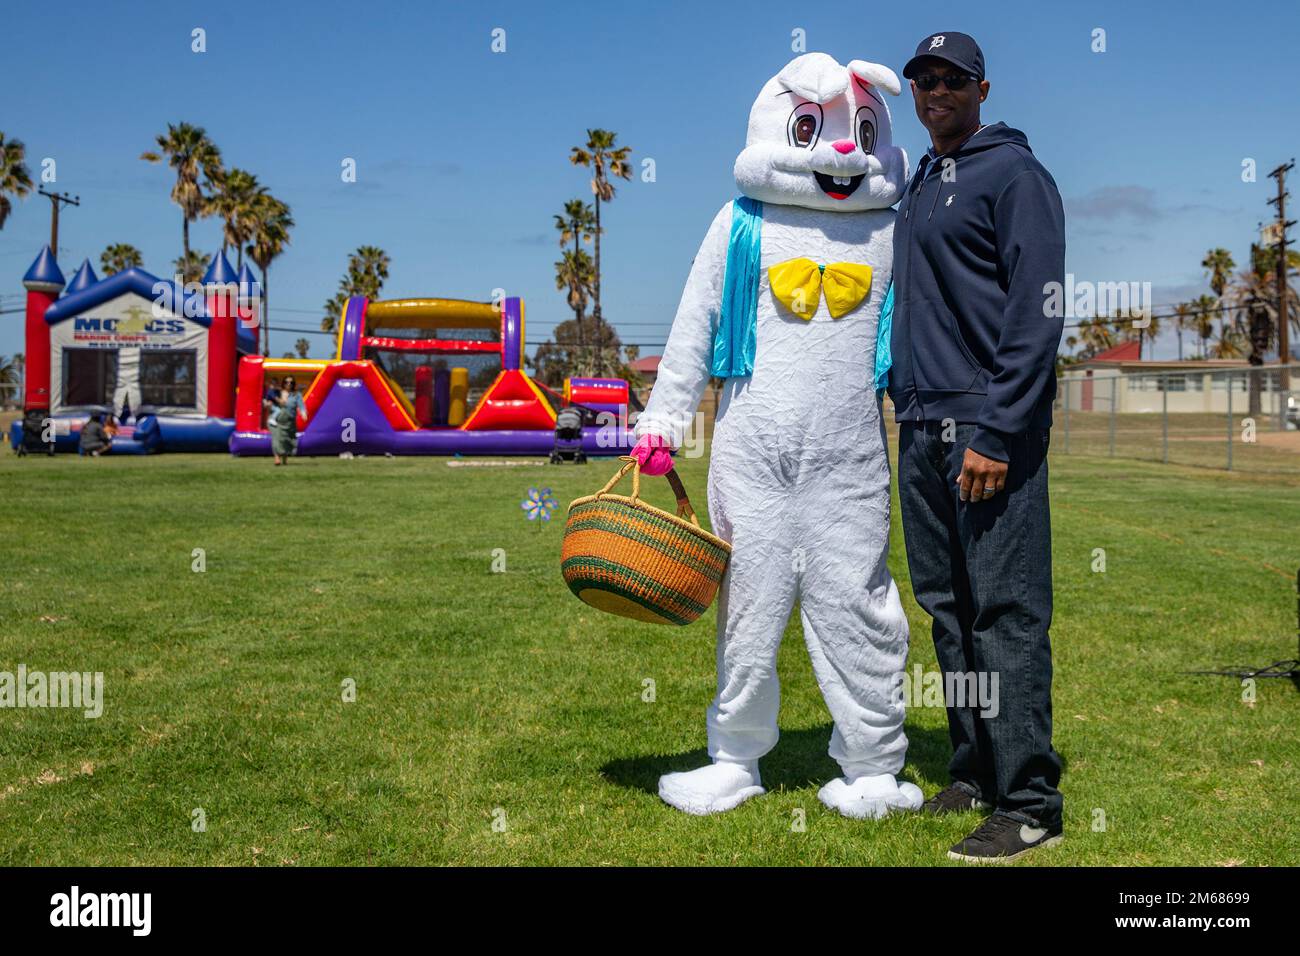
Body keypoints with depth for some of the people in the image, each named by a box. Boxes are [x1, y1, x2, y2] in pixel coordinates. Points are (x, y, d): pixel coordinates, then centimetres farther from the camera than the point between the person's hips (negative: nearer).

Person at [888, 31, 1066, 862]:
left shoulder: (1014, 174, -5)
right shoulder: (919, 184, 20)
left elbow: (1038, 312, -14)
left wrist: (996, 433, -20)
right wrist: (905, 401, 16)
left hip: (988, 426, -8)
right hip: (920, 427, 8)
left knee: (1006, 611, -8)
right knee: (949, 606, 11)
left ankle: (1029, 804, -3)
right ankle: (974, 772, 22)